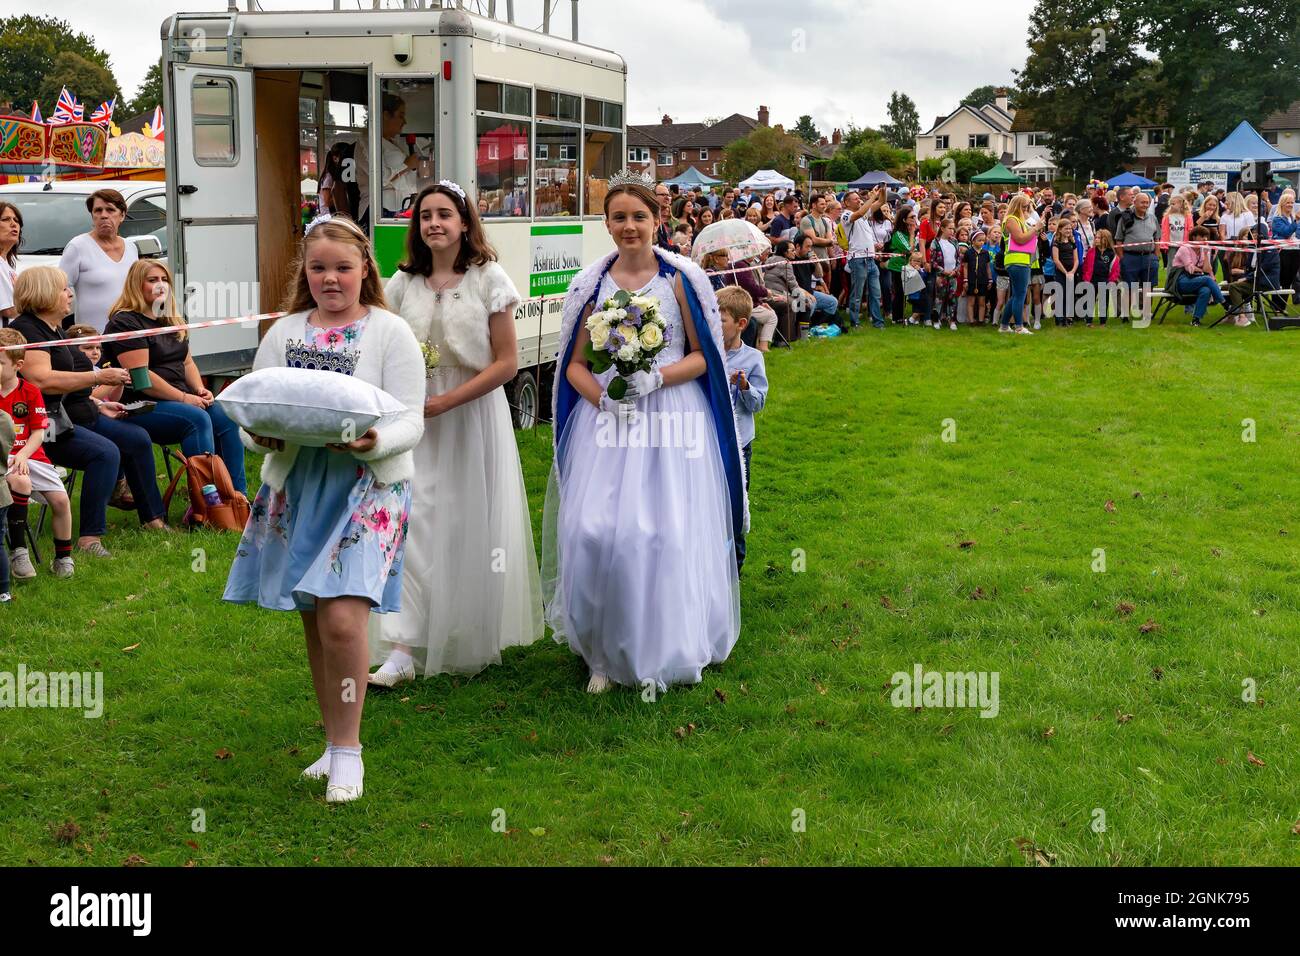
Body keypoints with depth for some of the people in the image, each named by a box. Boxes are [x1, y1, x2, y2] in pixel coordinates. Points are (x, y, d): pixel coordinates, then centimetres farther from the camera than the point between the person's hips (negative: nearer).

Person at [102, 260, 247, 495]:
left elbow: (187, 363, 24)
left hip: (180, 399, 8)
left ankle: (237, 494, -18)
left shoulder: (172, 322, 20)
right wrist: (183, 398, -17)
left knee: (226, 418, -16)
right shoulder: (124, 323, -8)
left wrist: (200, 390, 3)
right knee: (197, 418, -32)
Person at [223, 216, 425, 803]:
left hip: (368, 485, -4)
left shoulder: (390, 332, 0)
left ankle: (348, 750, 0)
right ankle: (335, 742, 26)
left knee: (342, 617, -17)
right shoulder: (284, 333, 11)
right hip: (296, 486, 4)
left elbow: (409, 421, -7)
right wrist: (262, 437, -15)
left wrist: (374, 442, -27)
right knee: (313, 622, 10)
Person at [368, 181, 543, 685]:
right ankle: (402, 649, -8)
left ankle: (473, 643, 23)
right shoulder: (403, 284, 6)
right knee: (411, 523, -8)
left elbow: (506, 362, -8)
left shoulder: (489, 279, -4)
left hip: (474, 416, -2)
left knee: (472, 527, 6)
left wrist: (444, 402, -16)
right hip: (417, 420, 2)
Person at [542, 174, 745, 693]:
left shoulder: (681, 279, 0)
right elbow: (575, 364, 8)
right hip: (605, 416, 2)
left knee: (667, 531, -5)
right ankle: (605, 654, 10)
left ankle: (662, 651, 15)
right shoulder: (591, 284, 6)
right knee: (595, 531, -7)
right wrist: (602, 399, -11)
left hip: (672, 418, -2)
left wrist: (658, 378, -16)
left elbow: (702, 357, 2)